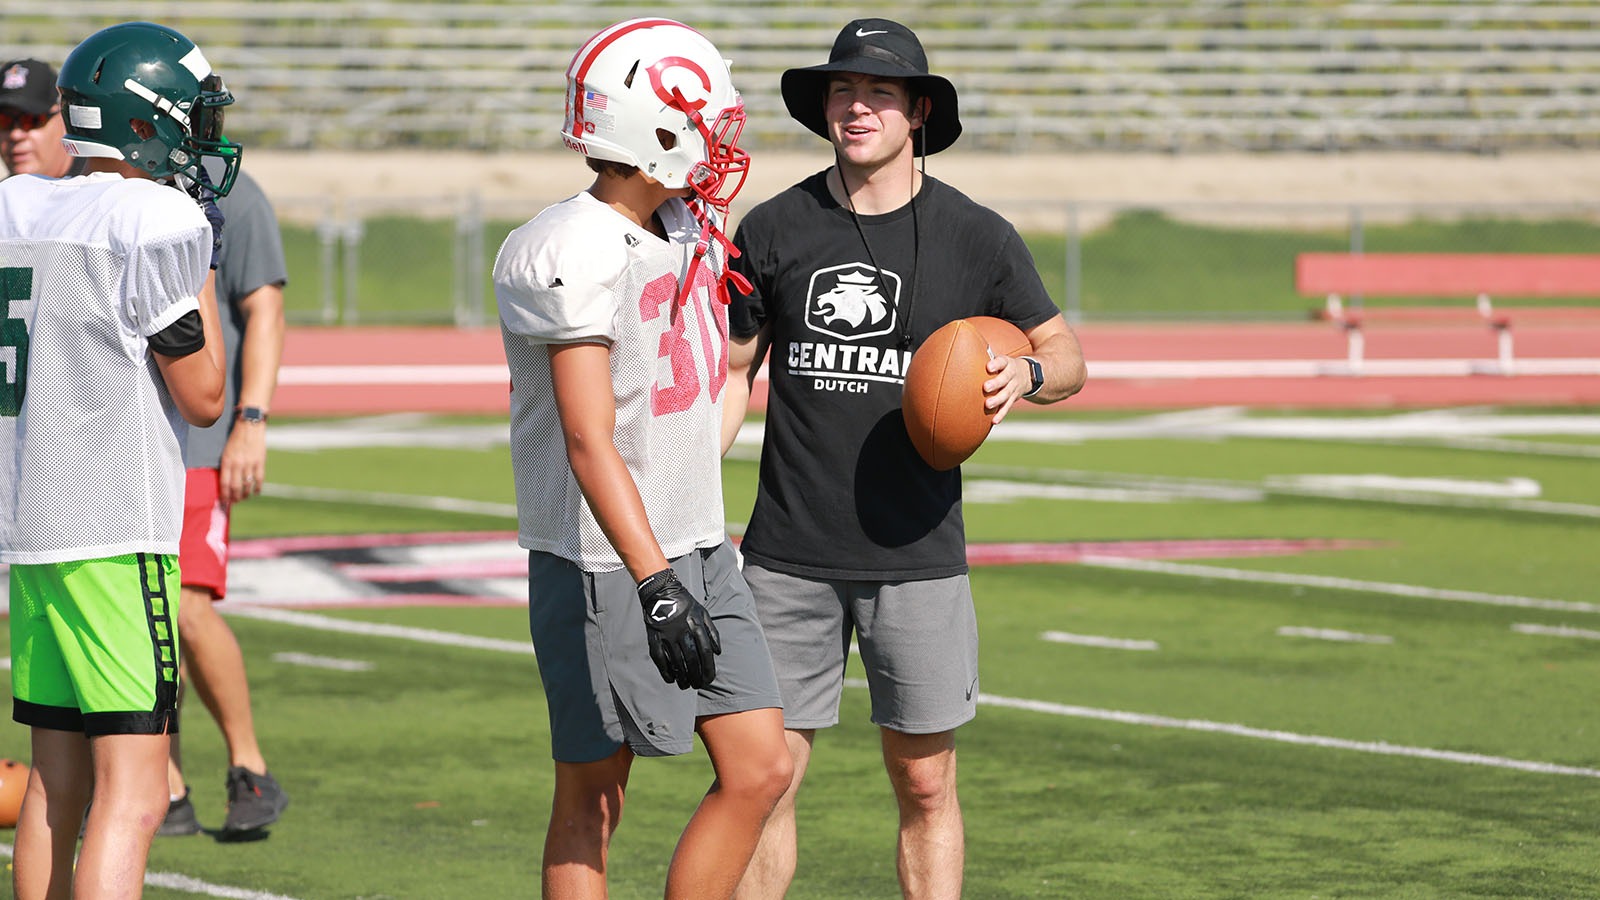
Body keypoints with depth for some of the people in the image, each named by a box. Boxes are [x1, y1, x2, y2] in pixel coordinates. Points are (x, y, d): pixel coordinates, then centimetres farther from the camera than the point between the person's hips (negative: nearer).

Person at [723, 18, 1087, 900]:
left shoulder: (976, 239, 0)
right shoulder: (773, 231, 3)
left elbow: (1067, 357, 10)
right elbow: (732, 373, 12)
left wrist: (1023, 373, -13)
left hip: (916, 558, -1)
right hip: (788, 555, 1)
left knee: (926, 785, 3)